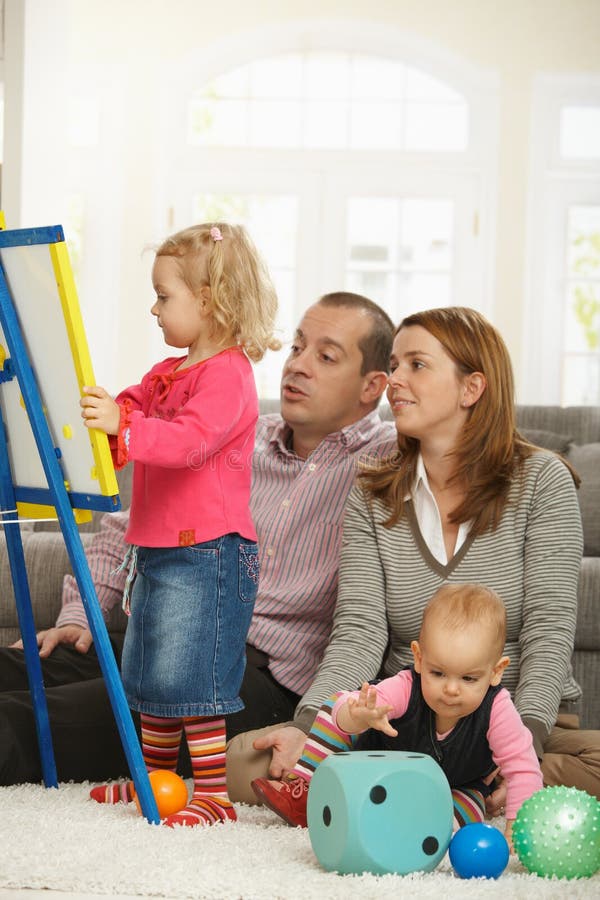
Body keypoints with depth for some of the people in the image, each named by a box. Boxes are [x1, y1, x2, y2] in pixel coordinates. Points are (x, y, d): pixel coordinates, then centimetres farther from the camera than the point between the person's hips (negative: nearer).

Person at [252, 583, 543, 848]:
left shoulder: (496, 710, -36)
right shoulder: (406, 688, -37)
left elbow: (522, 768, -30)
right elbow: (349, 710, -51)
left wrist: (516, 826, -40)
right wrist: (361, 716, -75)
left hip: (453, 788, 0)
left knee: (467, 811, -33)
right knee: (337, 705, -16)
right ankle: (303, 787, -10)